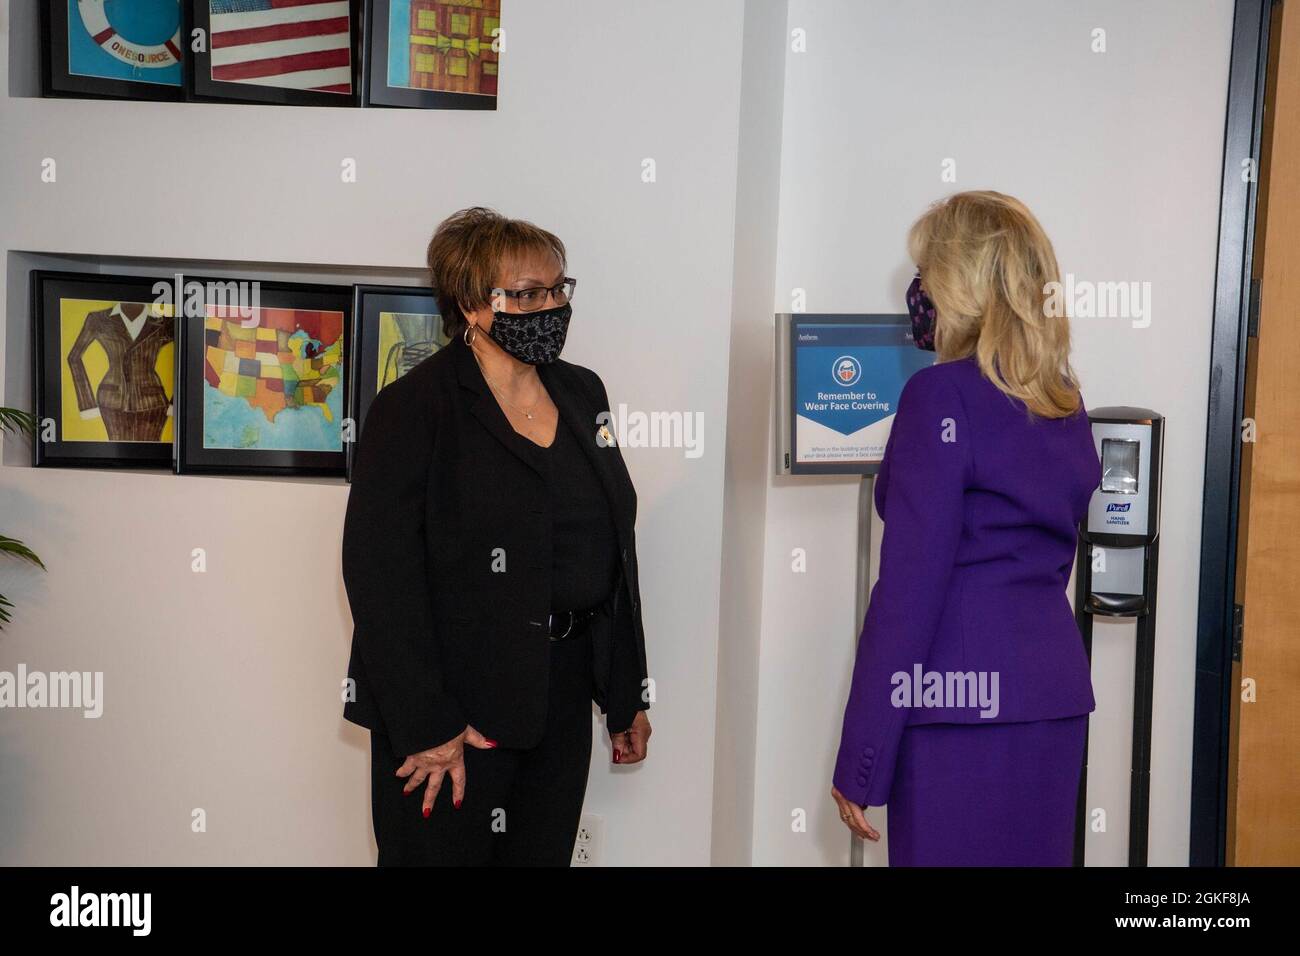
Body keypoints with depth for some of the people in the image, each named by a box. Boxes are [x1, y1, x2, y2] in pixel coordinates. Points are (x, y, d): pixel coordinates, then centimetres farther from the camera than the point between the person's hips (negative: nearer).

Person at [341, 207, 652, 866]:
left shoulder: (582, 393, 9)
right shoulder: (414, 409, -10)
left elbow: (615, 551, 13)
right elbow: (380, 575, -15)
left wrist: (626, 694, 13)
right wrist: (425, 728, -19)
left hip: (562, 702, 6)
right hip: (452, 707, -6)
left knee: (543, 855, 15)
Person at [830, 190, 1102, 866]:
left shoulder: (943, 395, -11)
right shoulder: (1066, 403, 11)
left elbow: (911, 586, -15)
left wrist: (861, 760, -11)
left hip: (961, 700, -8)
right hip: (1057, 690, 8)